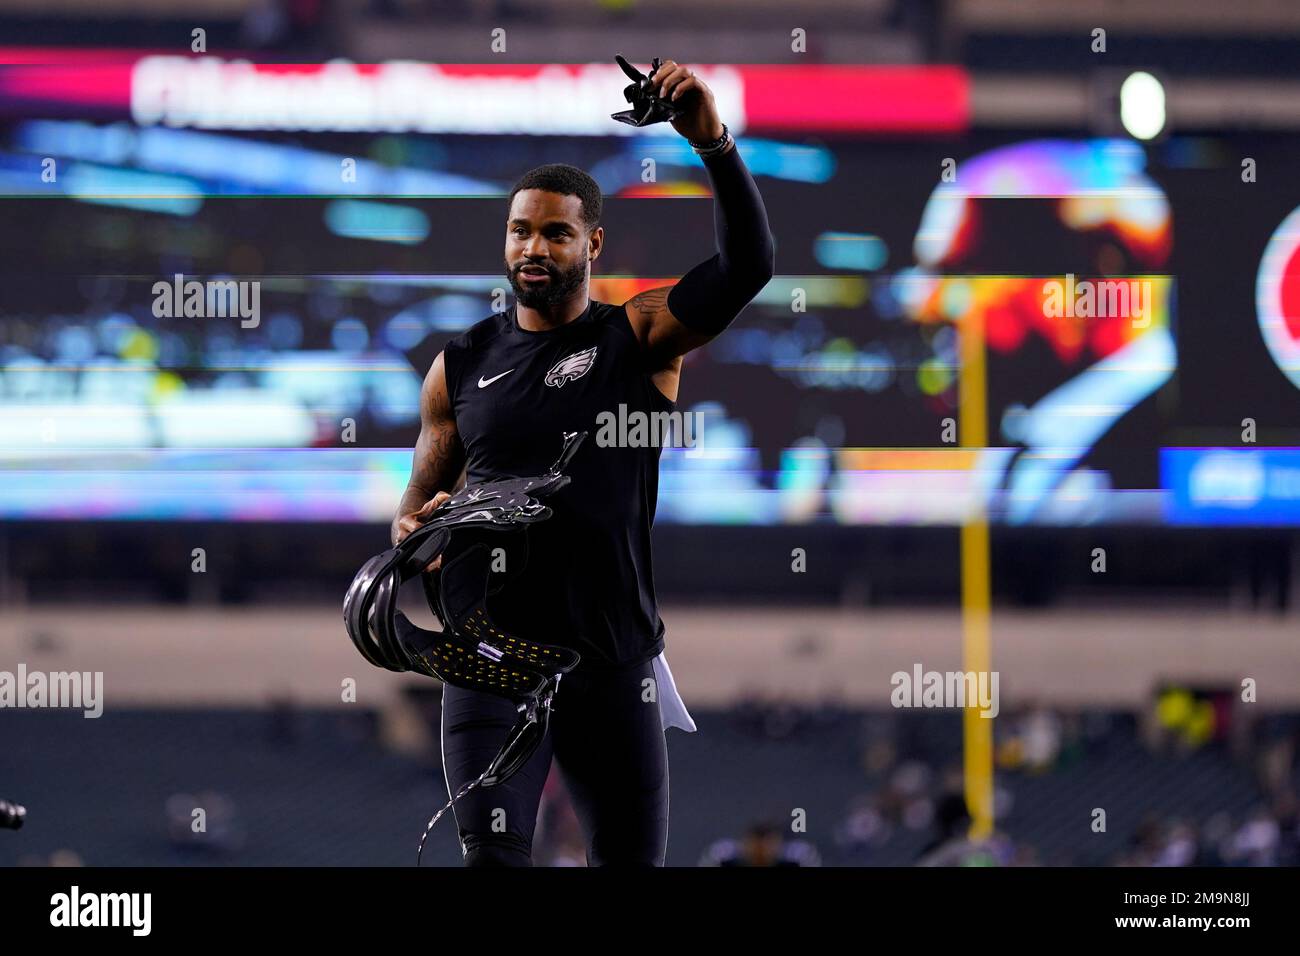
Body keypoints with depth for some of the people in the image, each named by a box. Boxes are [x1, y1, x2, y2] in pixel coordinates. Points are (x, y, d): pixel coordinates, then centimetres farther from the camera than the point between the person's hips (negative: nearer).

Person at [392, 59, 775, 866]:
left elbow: (748, 270, -16)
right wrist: (418, 533, -9)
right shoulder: (462, 367, 8)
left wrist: (715, 144, -29)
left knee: (632, 860, 6)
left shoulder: (641, 339, 1)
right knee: (494, 859, -13)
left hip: (615, 661, 0)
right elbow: (414, 512, 16)